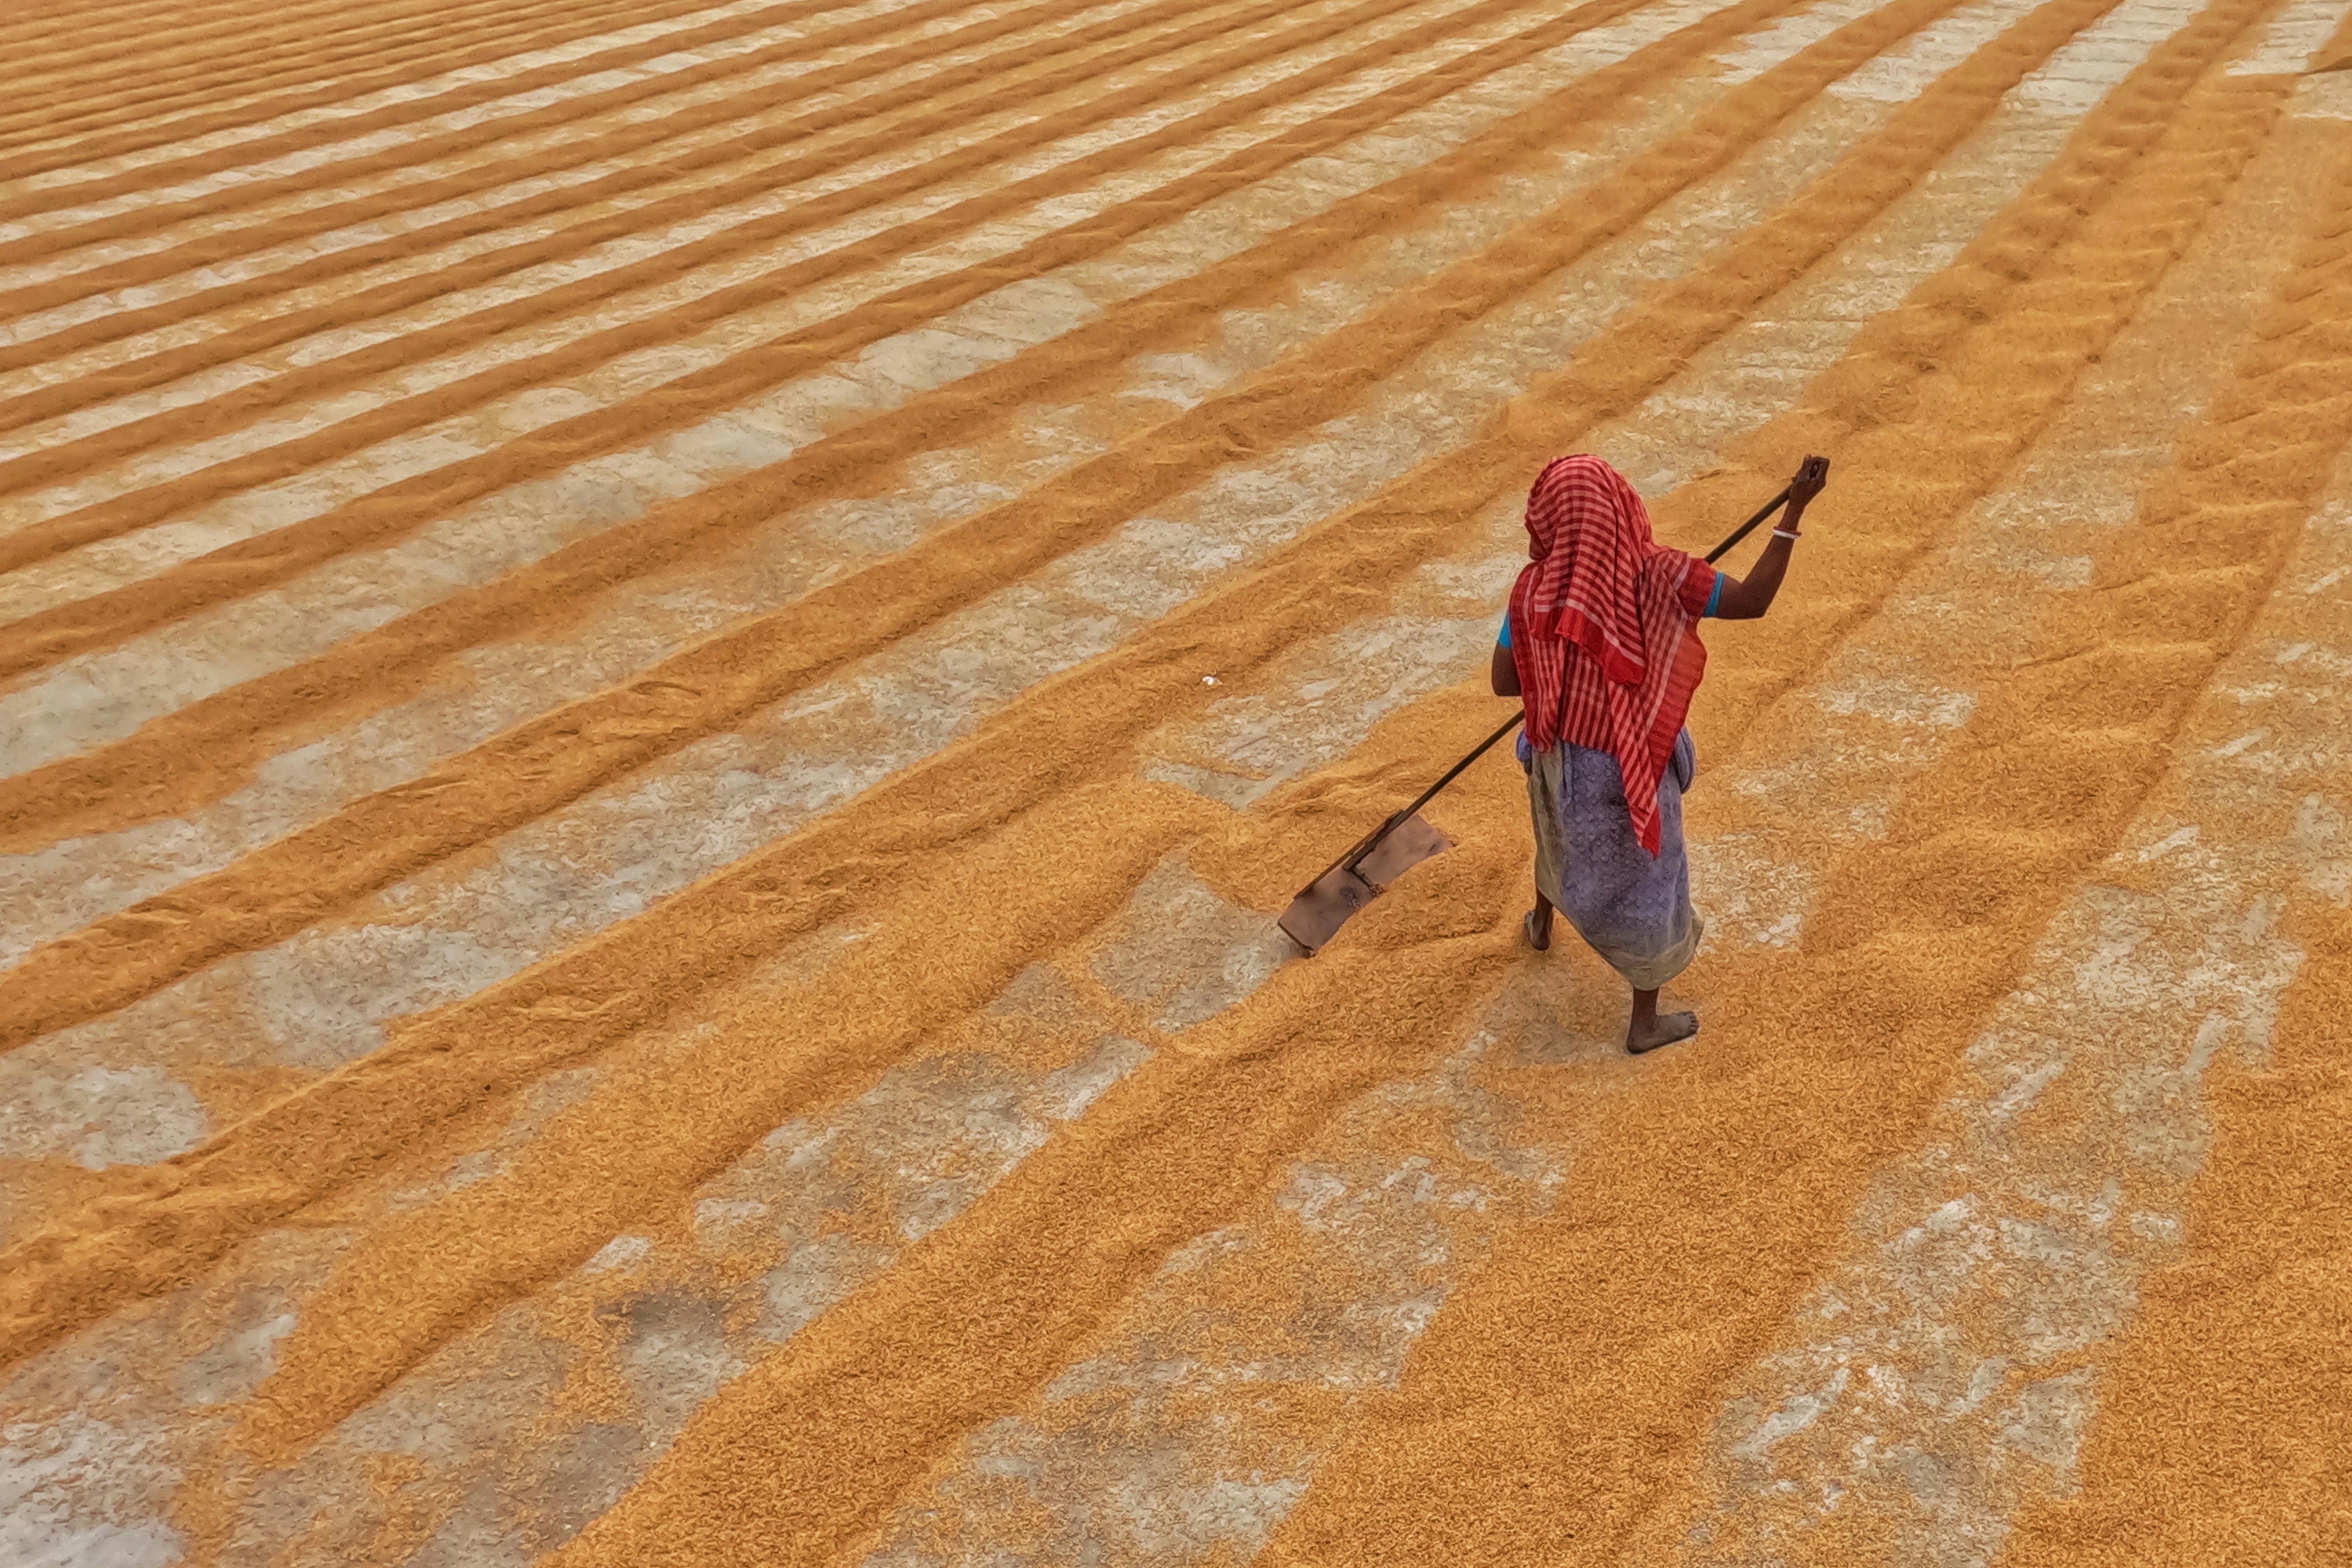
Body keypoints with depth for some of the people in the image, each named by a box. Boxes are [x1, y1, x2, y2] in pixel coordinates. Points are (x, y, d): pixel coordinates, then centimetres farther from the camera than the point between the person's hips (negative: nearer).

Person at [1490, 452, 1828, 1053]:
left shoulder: (1534, 586, -16)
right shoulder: (1658, 574, -22)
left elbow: (1504, 683, -11)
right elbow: (1753, 600, -18)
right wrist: (1796, 509, -14)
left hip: (1561, 755, 3)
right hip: (1631, 765, -3)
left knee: (1563, 839, 35)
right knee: (1645, 881, 14)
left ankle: (1540, 924, 64)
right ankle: (1645, 1023, 28)